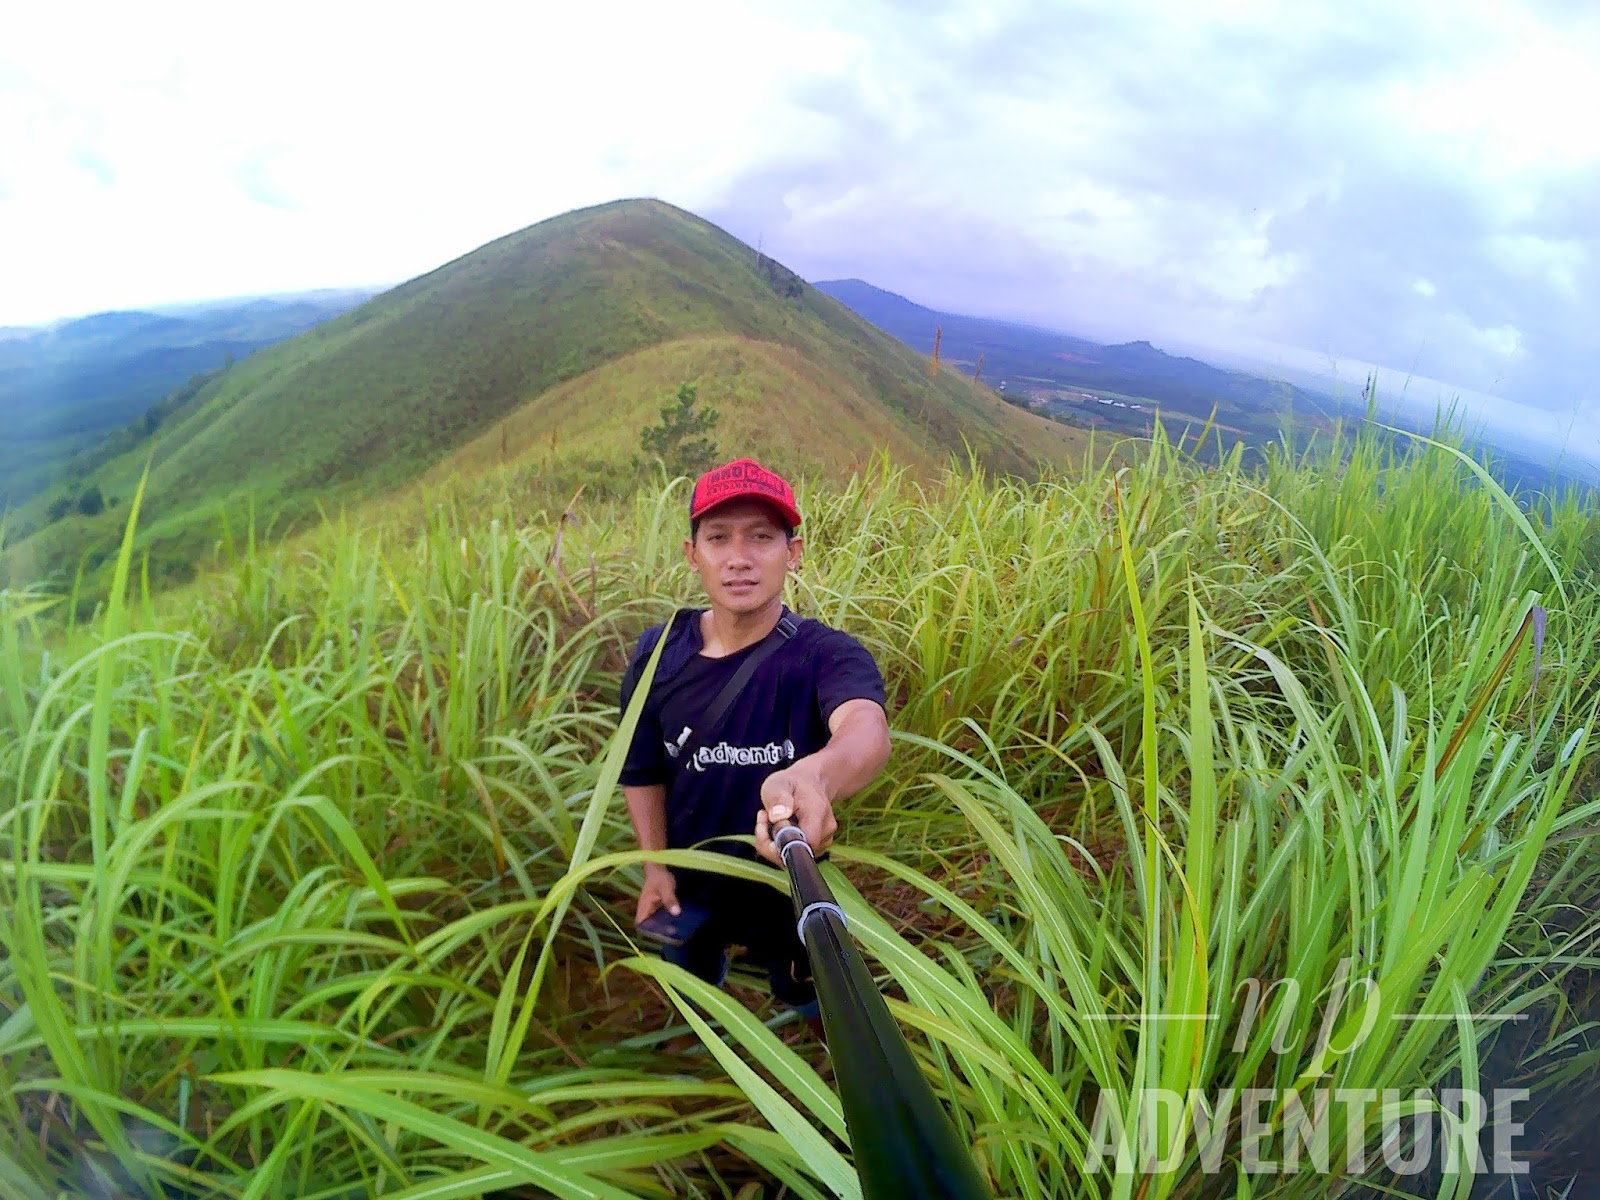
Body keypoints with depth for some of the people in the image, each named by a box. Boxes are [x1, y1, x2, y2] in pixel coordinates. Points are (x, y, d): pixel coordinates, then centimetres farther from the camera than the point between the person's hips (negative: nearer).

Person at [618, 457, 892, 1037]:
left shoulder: (826, 655, -28)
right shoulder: (658, 653, -15)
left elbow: (867, 727, -51)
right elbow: (642, 769, 0)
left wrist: (815, 775, -73)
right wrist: (655, 865, -7)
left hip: (790, 898, -2)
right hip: (687, 895, 3)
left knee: (812, 1010, 25)